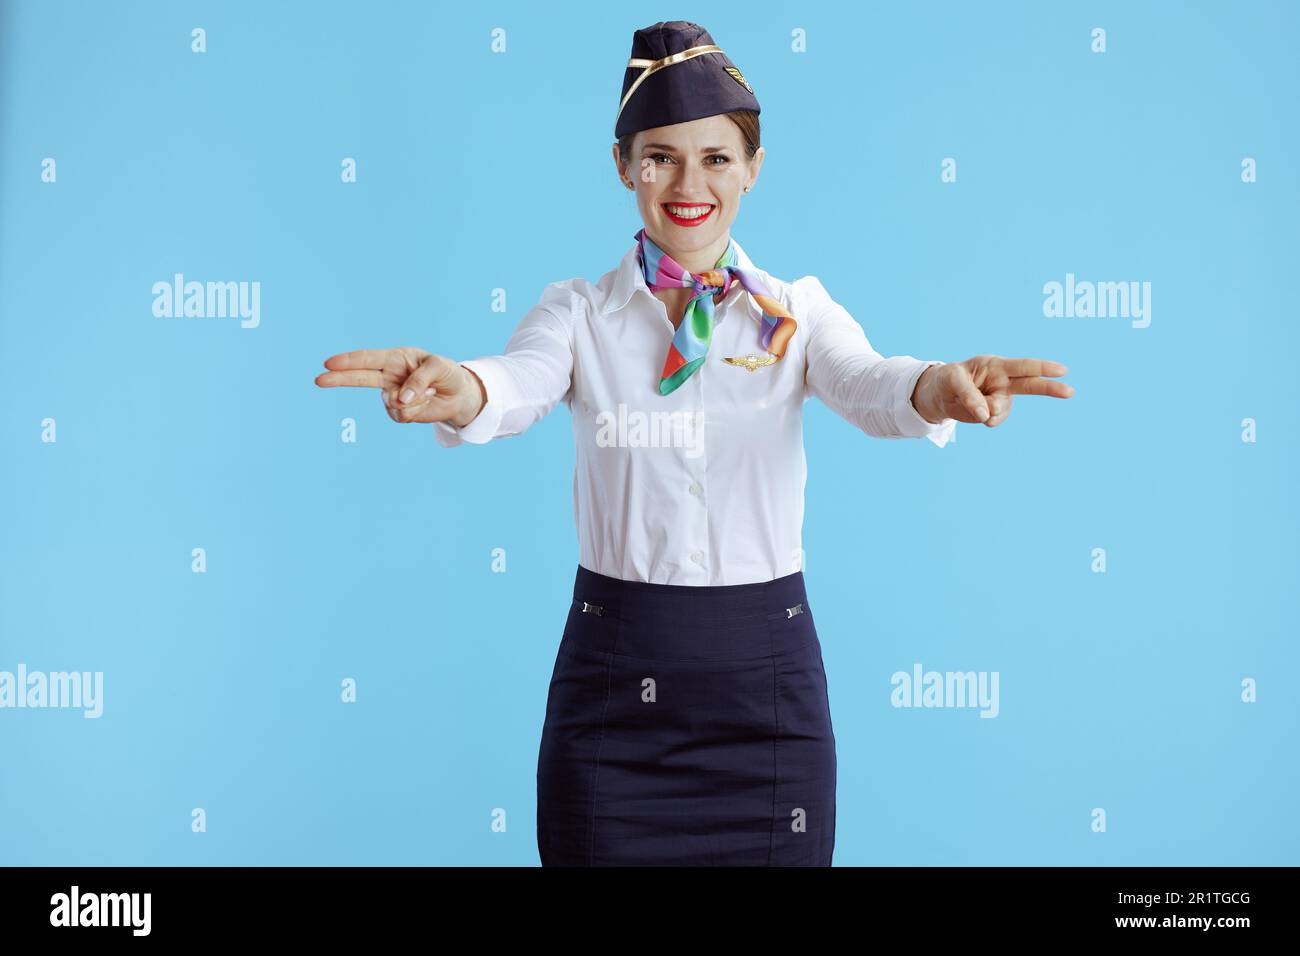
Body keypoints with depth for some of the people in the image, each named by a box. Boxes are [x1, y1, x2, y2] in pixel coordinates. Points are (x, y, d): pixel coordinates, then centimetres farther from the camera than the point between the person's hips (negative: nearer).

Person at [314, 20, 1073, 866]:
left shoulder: (796, 310, 2)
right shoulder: (580, 311, 0)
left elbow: (865, 382, -18)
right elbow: (521, 385, -20)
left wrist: (933, 387, -42)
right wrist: (461, 391, -44)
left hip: (767, 669, 1)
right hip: (615, 673, 0)